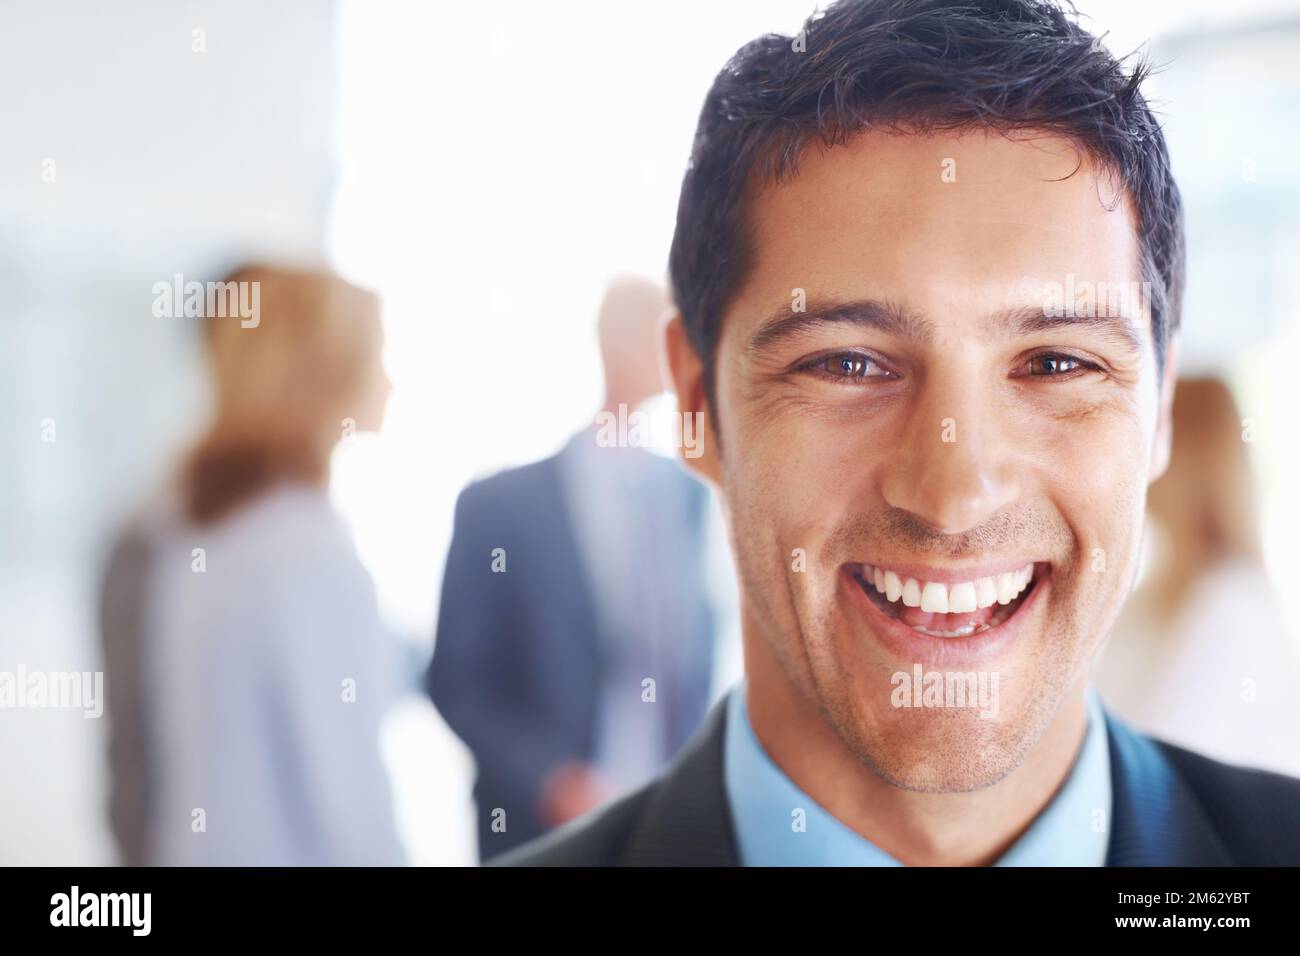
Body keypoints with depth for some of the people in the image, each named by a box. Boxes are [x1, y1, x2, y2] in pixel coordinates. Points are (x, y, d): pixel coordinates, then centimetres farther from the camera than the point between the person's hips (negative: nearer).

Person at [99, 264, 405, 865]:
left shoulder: (153, 535, 3)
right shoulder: (312, 552, -19)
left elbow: (136, 764, 9)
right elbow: (340, 790, -17)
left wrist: (148, 851, 16)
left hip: (189, 849, 7)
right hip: (293, 851, -7)